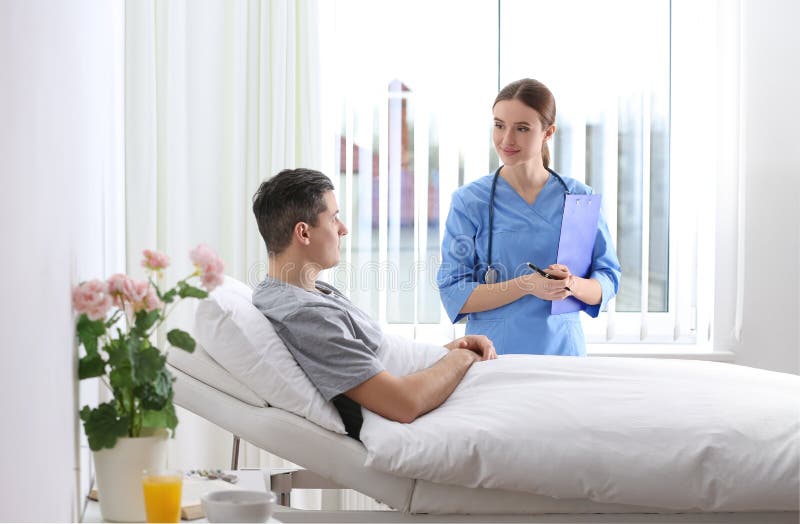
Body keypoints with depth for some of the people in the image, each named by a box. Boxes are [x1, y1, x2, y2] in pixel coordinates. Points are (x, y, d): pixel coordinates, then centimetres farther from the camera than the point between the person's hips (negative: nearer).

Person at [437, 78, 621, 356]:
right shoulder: (470, 201, 0)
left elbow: (608, 283, 6)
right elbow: (453, 294, -6)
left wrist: (572, 285, -15)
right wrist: (526, 285, -18)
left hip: (563, 353, 1)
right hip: (492, 357, -1)